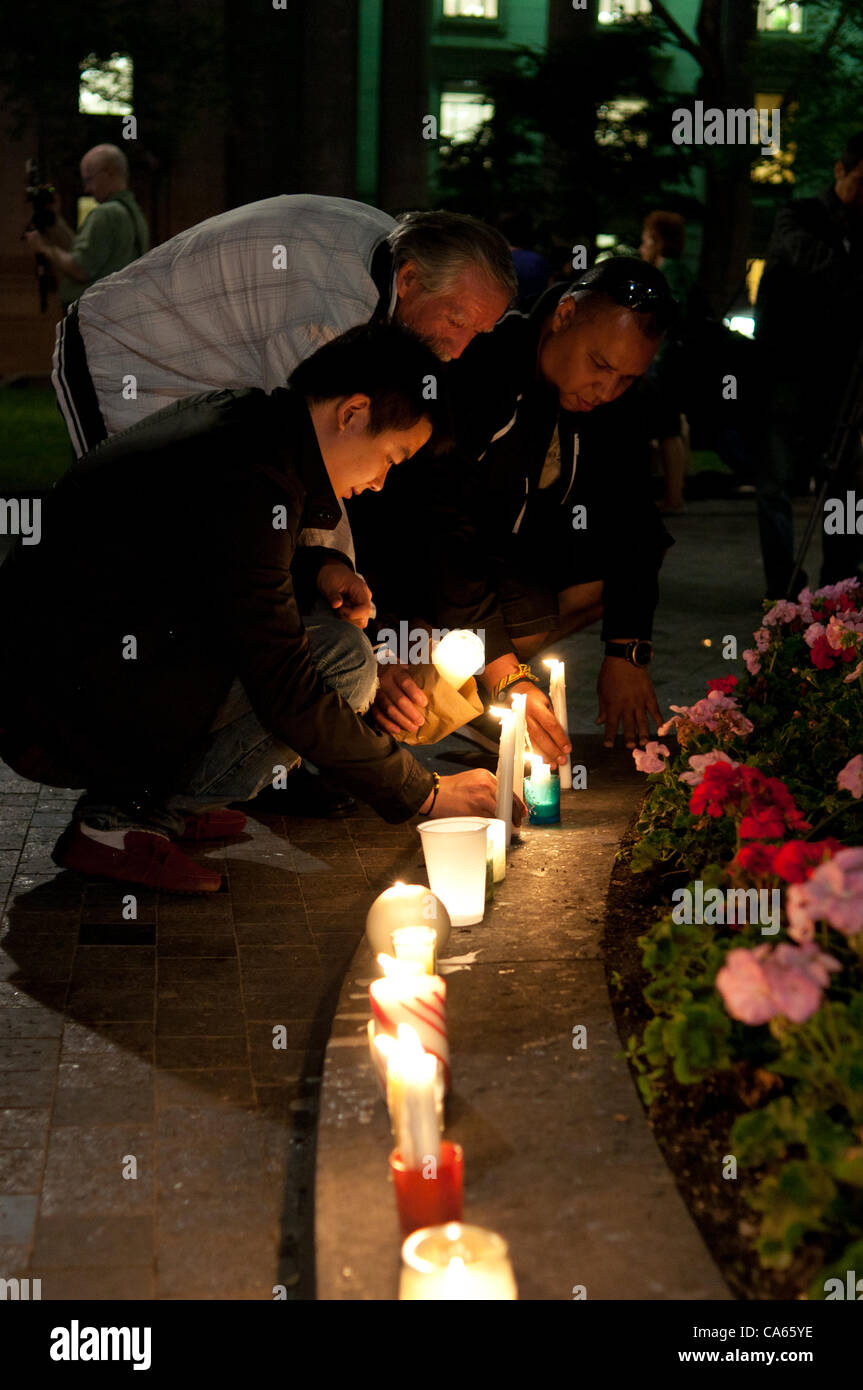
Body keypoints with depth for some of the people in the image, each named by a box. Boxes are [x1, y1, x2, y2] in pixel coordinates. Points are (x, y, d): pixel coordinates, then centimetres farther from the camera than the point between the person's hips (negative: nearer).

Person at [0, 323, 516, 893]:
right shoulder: (250, 482, -22)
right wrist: (424, 793, -11)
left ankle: (148, 801, 9)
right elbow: (288, 695, -22)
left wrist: (318, 567, 5)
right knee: (341, 659, -17)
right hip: (58, 718, -10)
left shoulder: (238, 415, 7)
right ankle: (121, 822, -8)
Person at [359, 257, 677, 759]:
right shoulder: (473, 365, -30)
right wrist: (505, 676, -39)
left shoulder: (614, 395, -9)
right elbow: (440, 525, -34)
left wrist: (628, 652, -18)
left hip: (511, 551, 8)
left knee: (645, 546, -9)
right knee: (529, 612, -31)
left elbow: (629, 513, -7)